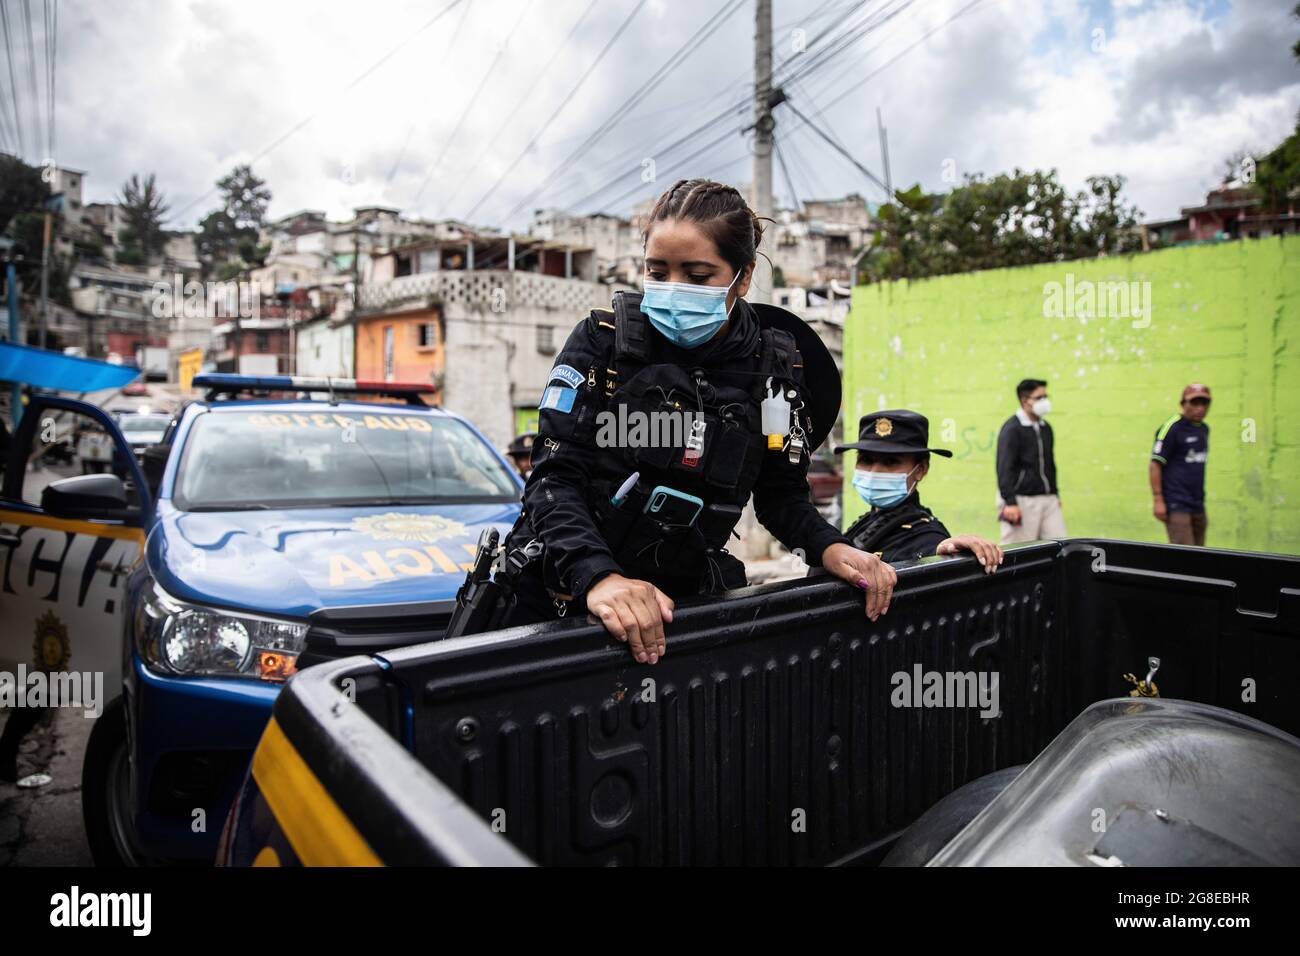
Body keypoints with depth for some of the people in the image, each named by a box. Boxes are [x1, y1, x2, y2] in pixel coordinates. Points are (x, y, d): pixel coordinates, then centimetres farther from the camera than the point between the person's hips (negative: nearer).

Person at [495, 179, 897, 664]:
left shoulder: (776, 365, -5)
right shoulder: (604, 338, -11)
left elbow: (780, 493, 6)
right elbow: (554, 477, -16)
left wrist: (830, 548, -12)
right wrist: (599, 577, -33)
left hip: (680, 599, 2)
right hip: (565, 593, -2)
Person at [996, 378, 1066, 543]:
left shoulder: (1045, 427, 15)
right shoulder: (1012, 428, -9)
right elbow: (1005, 468, -15)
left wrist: (1055, 493, 25)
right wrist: (1010, 502, -20)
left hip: (1048, 499, 7)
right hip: (1022, 500, -7)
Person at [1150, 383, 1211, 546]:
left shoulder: (1204, 429, 14)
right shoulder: (1172, 427, -9)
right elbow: (1155, 465, -12)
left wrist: (1200, 498, 18)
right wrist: (1158, 500, -17)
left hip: (1198, 505, 8)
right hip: (1176, 505, -8)